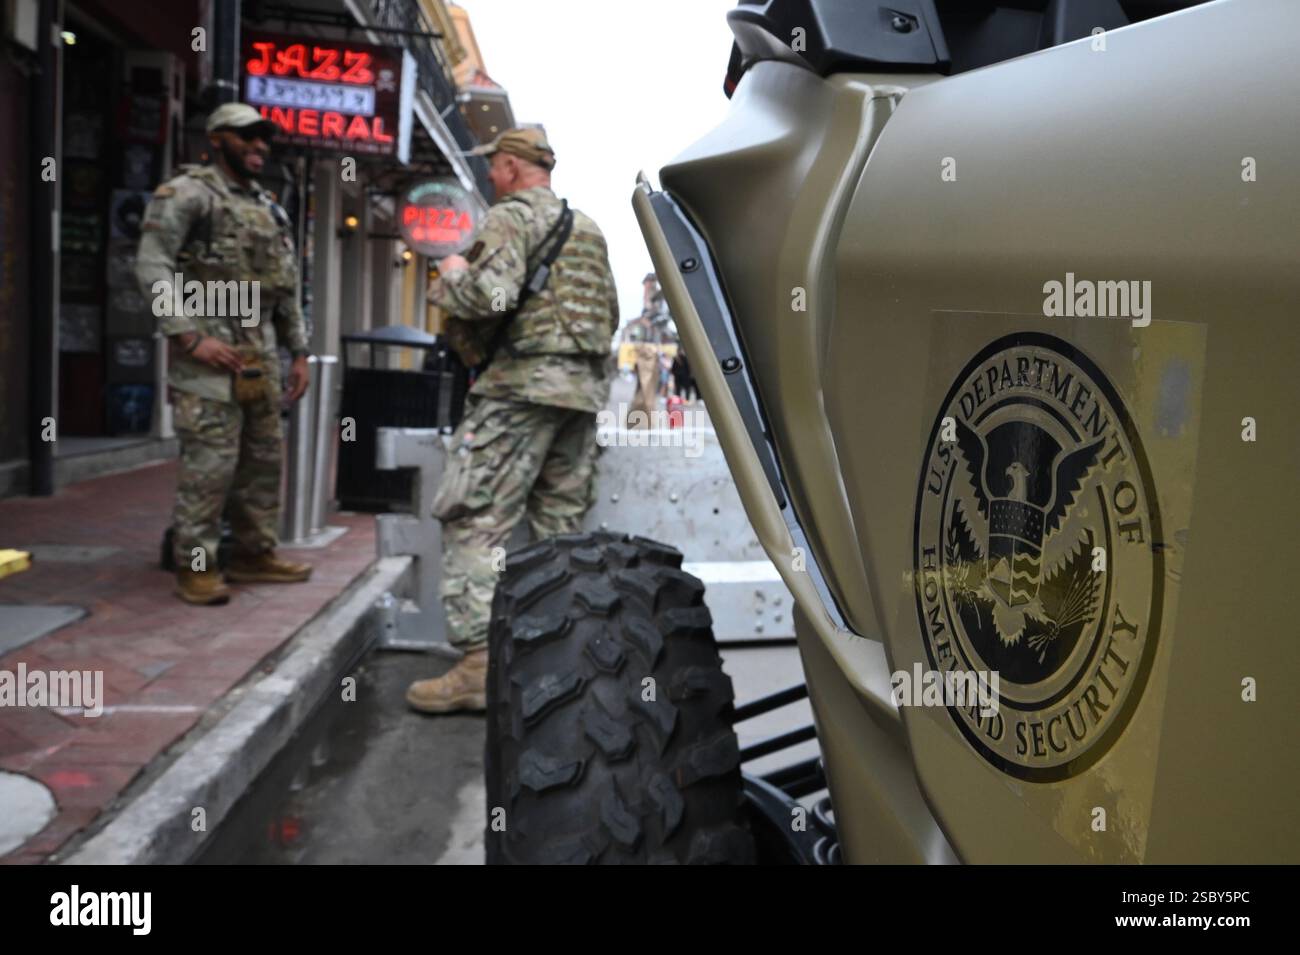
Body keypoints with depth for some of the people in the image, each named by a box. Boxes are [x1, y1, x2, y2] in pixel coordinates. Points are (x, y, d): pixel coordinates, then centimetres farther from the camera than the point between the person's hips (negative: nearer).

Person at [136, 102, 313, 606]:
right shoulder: (186, 193, -4)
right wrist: (190, 337, -19)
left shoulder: (270, 210, 19)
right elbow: (152, 267, -13)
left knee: (264, 457, 10)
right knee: (210, 460, -8)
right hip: (209, 349, -7)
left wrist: (299, 351, 15)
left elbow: (287, 288, 21)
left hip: (261, 352, 8)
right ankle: (195, 565, 2)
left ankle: (254, 553, 21)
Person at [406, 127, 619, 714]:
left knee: (474, 517, -7)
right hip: (586, 387, 8)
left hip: (523, 381, -8)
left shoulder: (509, 217, -4)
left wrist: (453, 275, -1)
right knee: (562, 524, 12)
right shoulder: (589, 230, 21)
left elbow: (490, 296, -19)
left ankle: (478, 662, -12)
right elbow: (609, 314, 24)